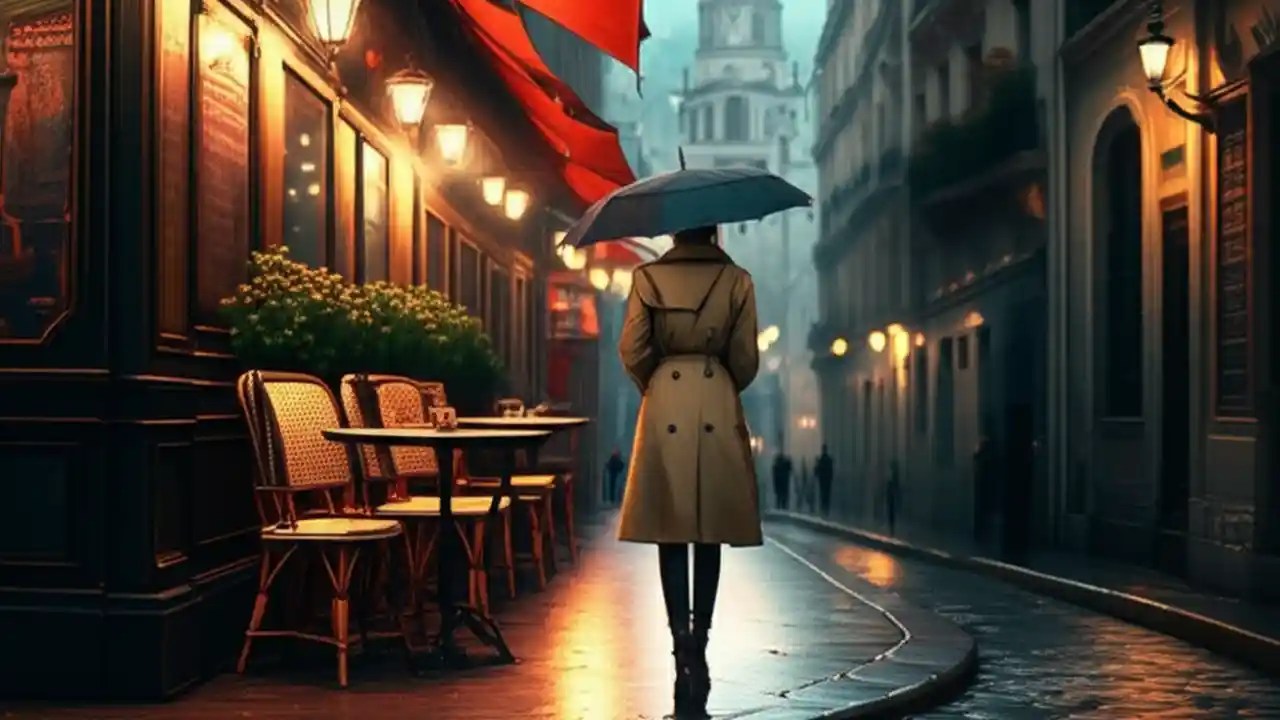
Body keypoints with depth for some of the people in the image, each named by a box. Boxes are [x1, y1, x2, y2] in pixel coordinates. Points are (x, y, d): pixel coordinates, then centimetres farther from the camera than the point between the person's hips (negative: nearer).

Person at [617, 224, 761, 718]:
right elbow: (746, 359, 1)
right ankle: (698, 647, 14)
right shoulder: (737, 281, 0)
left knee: (672, 533, 0)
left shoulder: (647, 278, 0)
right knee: (709, 534, 9)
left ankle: (684, 644, -12)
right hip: (719, 414, 1)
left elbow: (632, 351, -1)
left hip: (664, 412, 0)